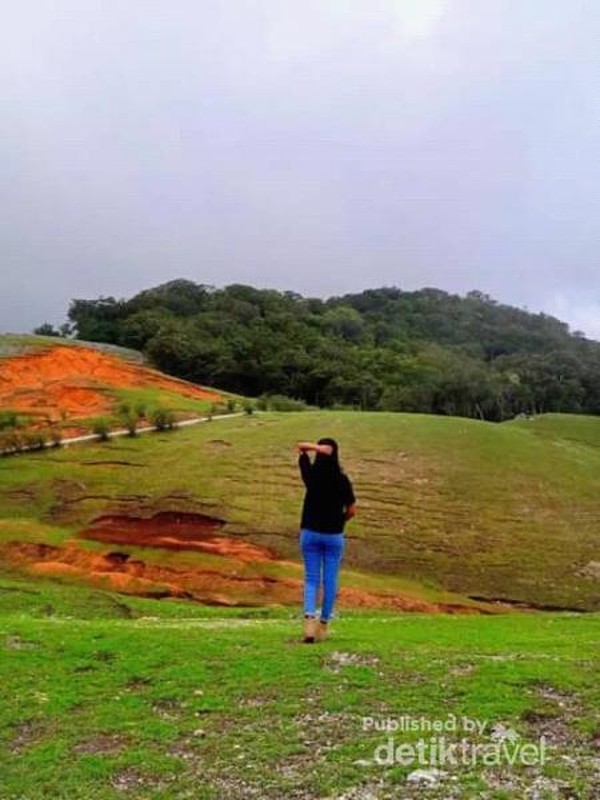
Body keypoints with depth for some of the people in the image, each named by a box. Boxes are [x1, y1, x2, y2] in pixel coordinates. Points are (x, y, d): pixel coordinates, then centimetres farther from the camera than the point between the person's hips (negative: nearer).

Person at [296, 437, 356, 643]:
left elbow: (301, 447, 10)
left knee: (311, 579, 8)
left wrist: (313, 448, 0)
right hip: (334, 535, -1)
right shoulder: (342, 479, -8)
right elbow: (351, 511, -1)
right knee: (330, 581, 9)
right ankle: (323, 626, 14)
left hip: (310, 533, 1)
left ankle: (309, 618, -14)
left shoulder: (311, 474, -5)